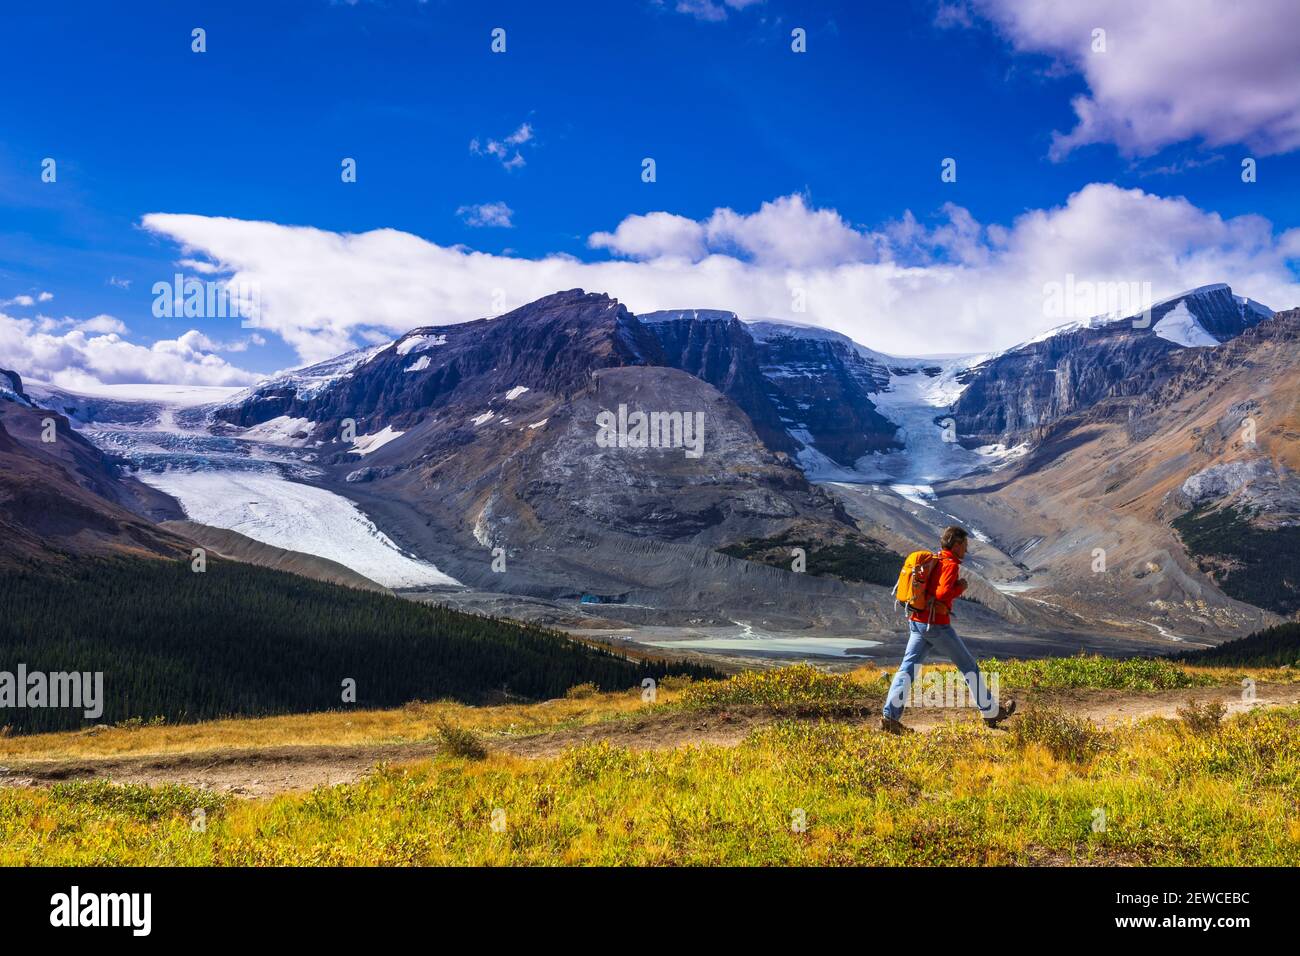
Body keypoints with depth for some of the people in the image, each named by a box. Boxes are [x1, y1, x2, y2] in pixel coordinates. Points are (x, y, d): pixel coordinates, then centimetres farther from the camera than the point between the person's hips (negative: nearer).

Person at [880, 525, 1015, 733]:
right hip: (937, 625, -8)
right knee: (969, 666, 8)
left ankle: (889, 716, -11)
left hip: (917, 622, 8)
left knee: (908, 668, 0)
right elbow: (943, 594, -25)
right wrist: (960, 587, -9)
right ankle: (991, 712, 19)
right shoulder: (950, 564, -12)